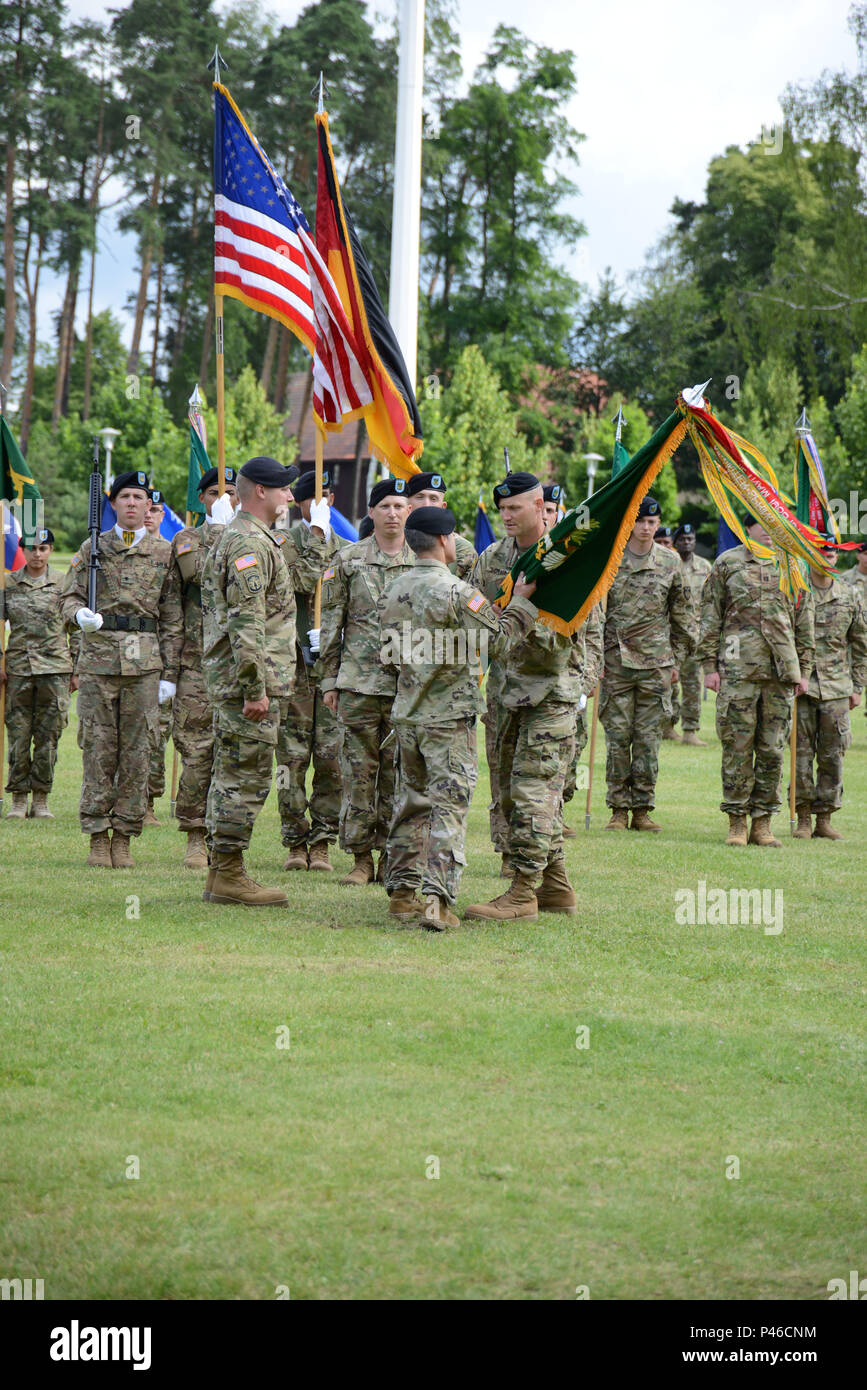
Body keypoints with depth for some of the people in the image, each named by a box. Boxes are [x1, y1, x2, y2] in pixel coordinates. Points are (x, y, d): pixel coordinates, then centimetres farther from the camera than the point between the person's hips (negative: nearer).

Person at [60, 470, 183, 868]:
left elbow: (173, 618, 7)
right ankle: (98, 837, 5)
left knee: (138, 751, 0)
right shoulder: (92, 548, 8)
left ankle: (123, 837, 7)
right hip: (98, 657, 0)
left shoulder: (164, 553, 8)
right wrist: (79, 614, -17)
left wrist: (169, 674, 2)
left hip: (145, 663, 0)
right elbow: (69, 594, 8)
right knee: (98, 749, 0)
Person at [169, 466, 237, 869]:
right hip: (199, 663, -3)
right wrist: (219, 528, -10)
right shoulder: (187, 539, 7)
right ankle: (196, 839, 2)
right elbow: (201, 573, -14)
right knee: (197, 752, -4)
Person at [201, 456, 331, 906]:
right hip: (248, 682, -11)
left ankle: (222, 874, 18)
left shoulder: (262, 540, 18)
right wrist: (255, 690, -23)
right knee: (247, 776, -7)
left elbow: (303, 574, 30)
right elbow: (246, 624, -22)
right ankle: (228, 874, -3)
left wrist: (318, 533, 26)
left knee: (232, 775, 13)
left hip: (233, 683, 11)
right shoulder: (250, 544, -16)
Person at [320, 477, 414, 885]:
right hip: (358, 683, -1)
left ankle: (392, 858, 9)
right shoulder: (348, 560, 5)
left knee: (398, 773, 2)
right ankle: (361, 858, 7)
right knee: (359, 771, 0)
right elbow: (331, 623, 6)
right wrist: (329, 680, 1)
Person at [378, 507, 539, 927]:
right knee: (449, 806, -6)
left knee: (411, 802, 16)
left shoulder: (393, 591, 7)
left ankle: (403, 892, 18)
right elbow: (497, 639, -9)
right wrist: (522, 600, 1)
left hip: (406, 715, 7)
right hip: (449, 718, -7)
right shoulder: (456, 592, -16)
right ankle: (437, 900, -14)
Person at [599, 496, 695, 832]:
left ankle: (643, 809, 9)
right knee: (617, 737, -1)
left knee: (649, 738, 3)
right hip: (615, 662, -1)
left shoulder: (670, 562, 7)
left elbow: (681, 614, 14)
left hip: (656, 664, 1)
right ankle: (619, 810, 6)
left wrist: (677, 659, 11)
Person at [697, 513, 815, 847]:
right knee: (737, 747, -2)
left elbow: (804, 620, 15)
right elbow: (710, 617, 4)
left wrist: (804, 669, 10)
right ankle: (736, 822, 5)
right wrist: (710, 665, -1)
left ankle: (762, 822, 10)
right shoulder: (727, 563, 4)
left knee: (773, 750, 3)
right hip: (738, 668, -3)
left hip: (781, 670, 3)